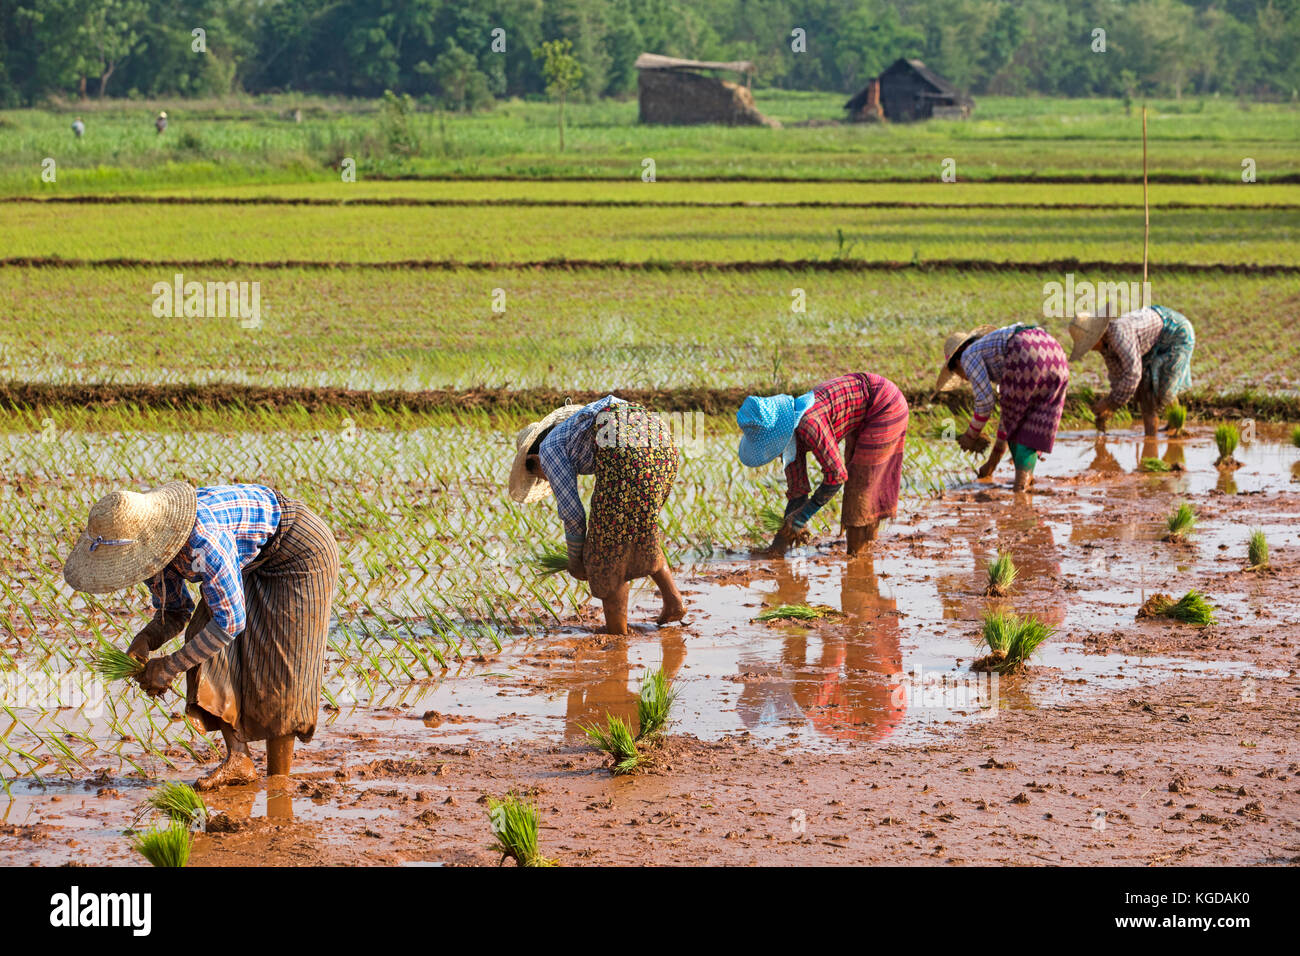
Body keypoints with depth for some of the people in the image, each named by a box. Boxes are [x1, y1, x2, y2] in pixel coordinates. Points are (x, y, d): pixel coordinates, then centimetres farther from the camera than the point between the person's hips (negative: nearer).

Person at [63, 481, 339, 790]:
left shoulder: (203, 540, -39)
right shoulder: (147, 547, -13)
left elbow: (231, 619, -33)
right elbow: (174, 613, 1)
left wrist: (172, 666, -29)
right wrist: (143, 643, -20)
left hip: (301, 552, -8)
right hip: (253, 561, 8)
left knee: (276, 669, -9)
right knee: (206, 644, -7)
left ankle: (278, 779, 1)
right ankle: (238, 760, -7)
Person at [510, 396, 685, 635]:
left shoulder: (549, 448, 20)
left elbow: (571, 510, 15)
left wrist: (575, 561, 28)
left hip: (626, 453, -8)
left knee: (610, 556, 8)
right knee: (640, 530, 31)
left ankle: (617, 634, 15)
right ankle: (673, 599, 20)